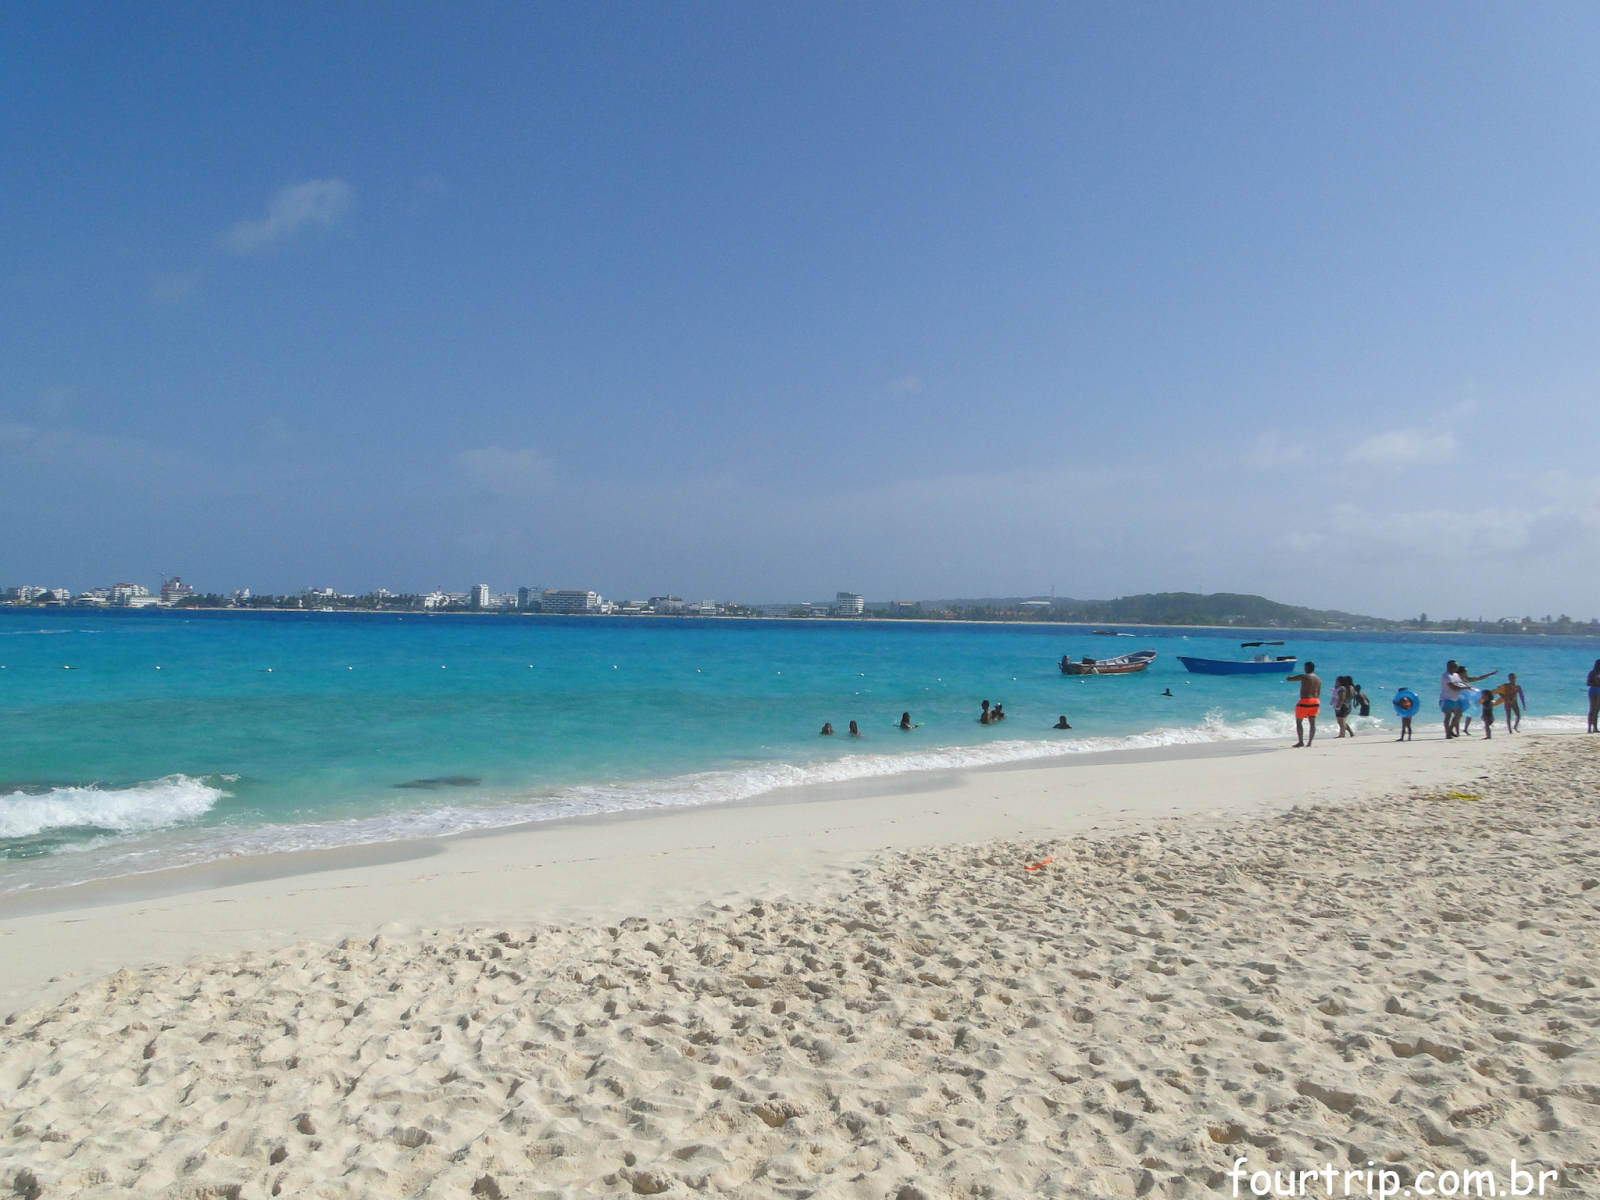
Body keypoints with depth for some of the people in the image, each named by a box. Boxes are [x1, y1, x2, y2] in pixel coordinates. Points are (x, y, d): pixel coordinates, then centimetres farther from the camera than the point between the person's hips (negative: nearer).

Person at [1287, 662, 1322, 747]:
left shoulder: (1304, 677, -11)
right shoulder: (1319, 680, 11)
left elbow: (1289, 679, -7)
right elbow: (1318, 694, 14)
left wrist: (1293, 677, 15)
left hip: (1305, 702, -7)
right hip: (1316, 701, 7)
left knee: (1298, 722, 5)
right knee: (1312, 723, 7)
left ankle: (1301, 741, 2)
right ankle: (1310, 742, 6)